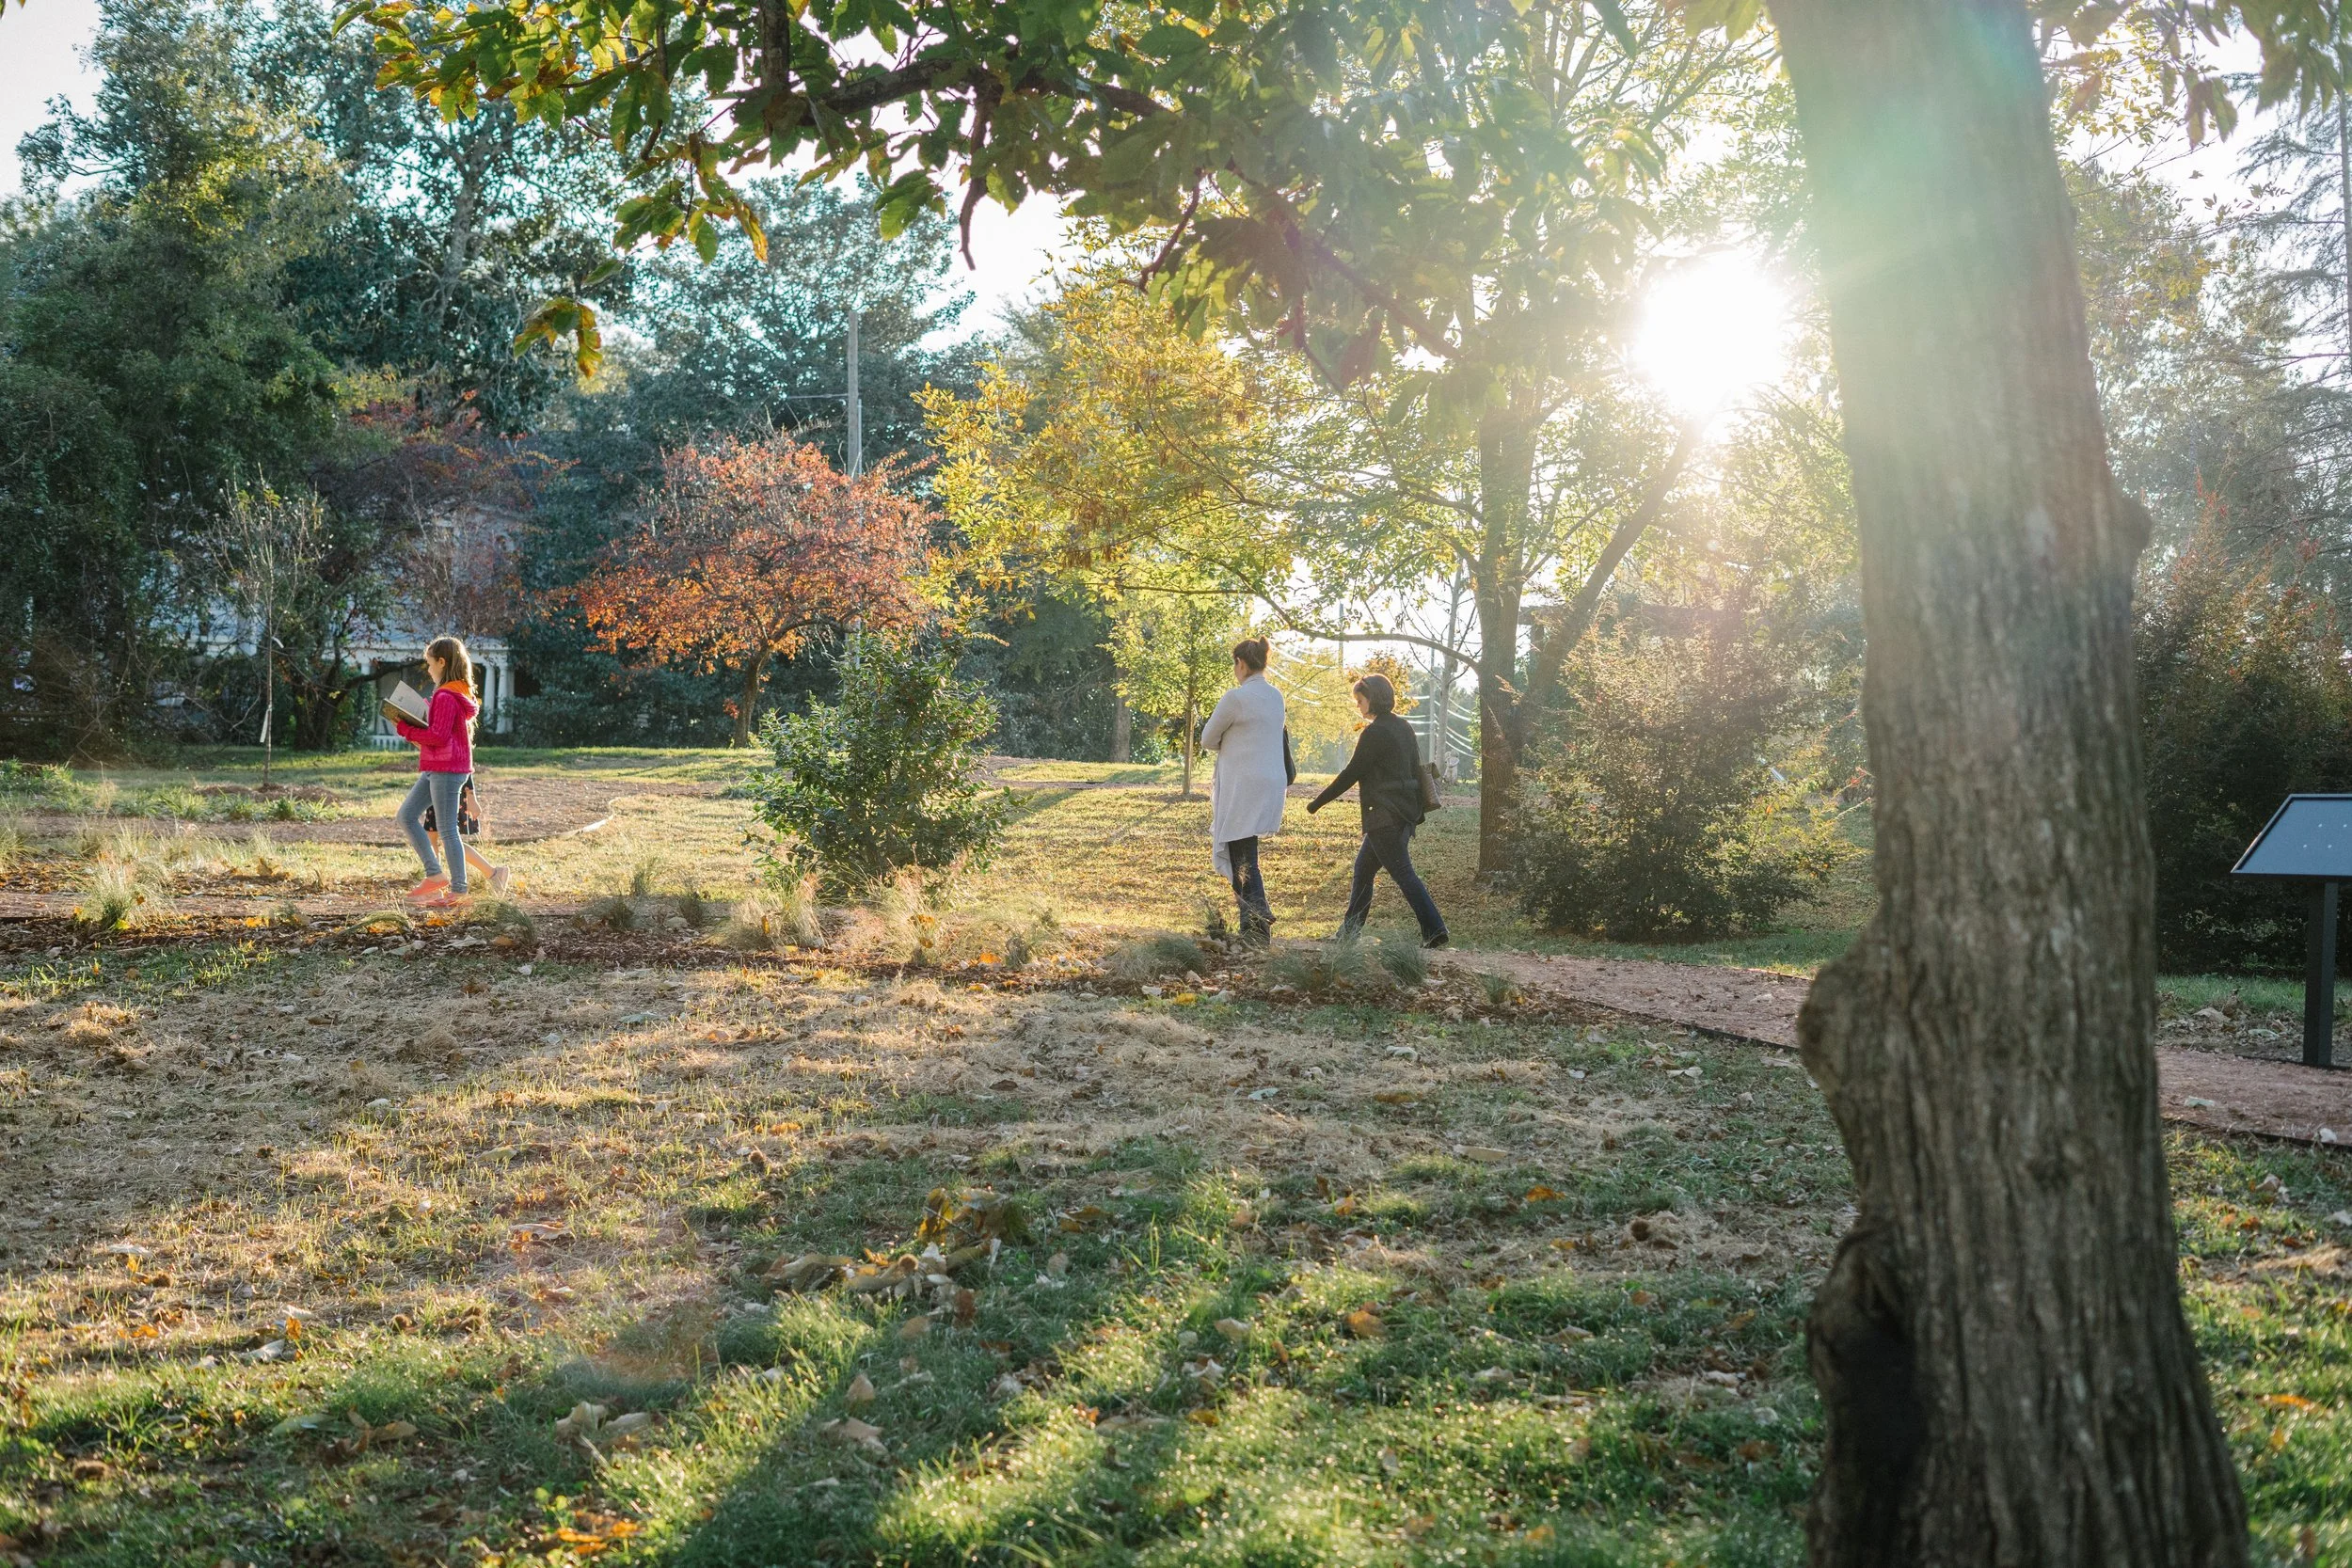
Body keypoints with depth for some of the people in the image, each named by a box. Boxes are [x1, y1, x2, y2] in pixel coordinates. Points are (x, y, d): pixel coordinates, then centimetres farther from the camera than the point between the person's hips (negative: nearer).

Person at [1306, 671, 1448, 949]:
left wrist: (1318, 803, -5)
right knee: (1363, 866, 18)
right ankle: (1350, 930, 24)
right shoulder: (1403, 728, 12)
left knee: (1403, 874, -7)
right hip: (1405, 814, 9)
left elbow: (1351, 774, -13)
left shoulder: (1375, 733, -15)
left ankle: (1434, 930, -11)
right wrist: (1418, 811, 22)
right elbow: (1416, 770, 16)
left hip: (1385, 817, -9)